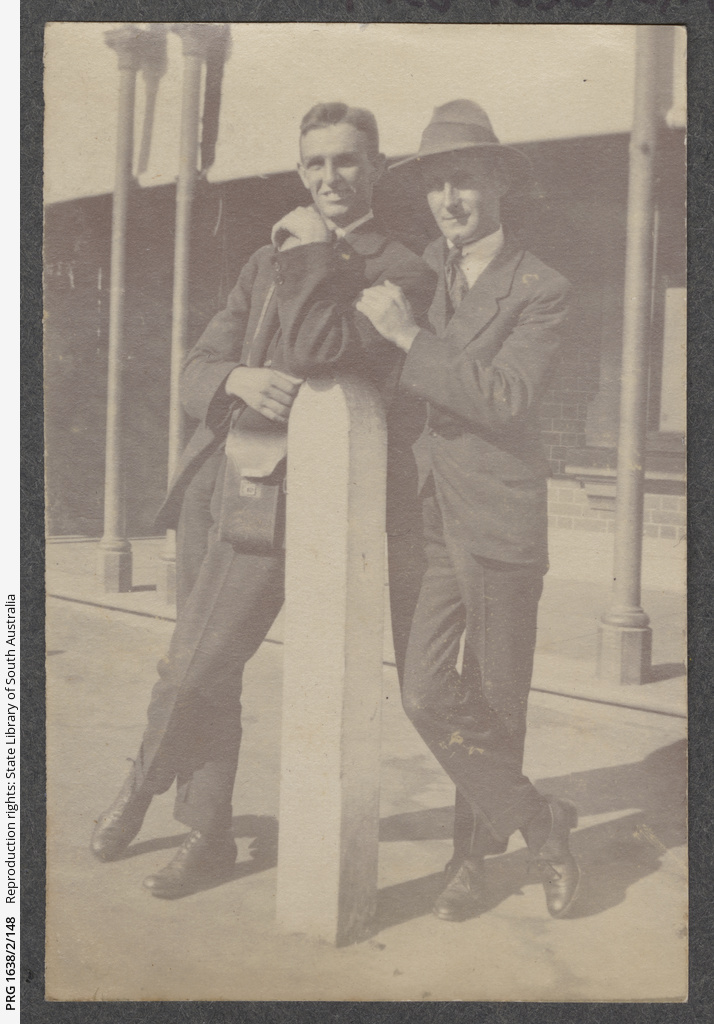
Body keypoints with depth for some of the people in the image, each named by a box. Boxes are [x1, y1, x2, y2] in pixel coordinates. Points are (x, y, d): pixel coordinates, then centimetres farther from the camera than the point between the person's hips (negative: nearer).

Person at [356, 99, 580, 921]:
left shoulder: (540, 290, -4)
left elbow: (507, 397, -19)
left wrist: (410, 338, -21)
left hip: (499, 521, -4)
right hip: (426, 516, 4)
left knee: (495, 704, 8)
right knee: (426, 694, -6)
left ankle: (474, 854, 29)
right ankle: (540, 826, 13)